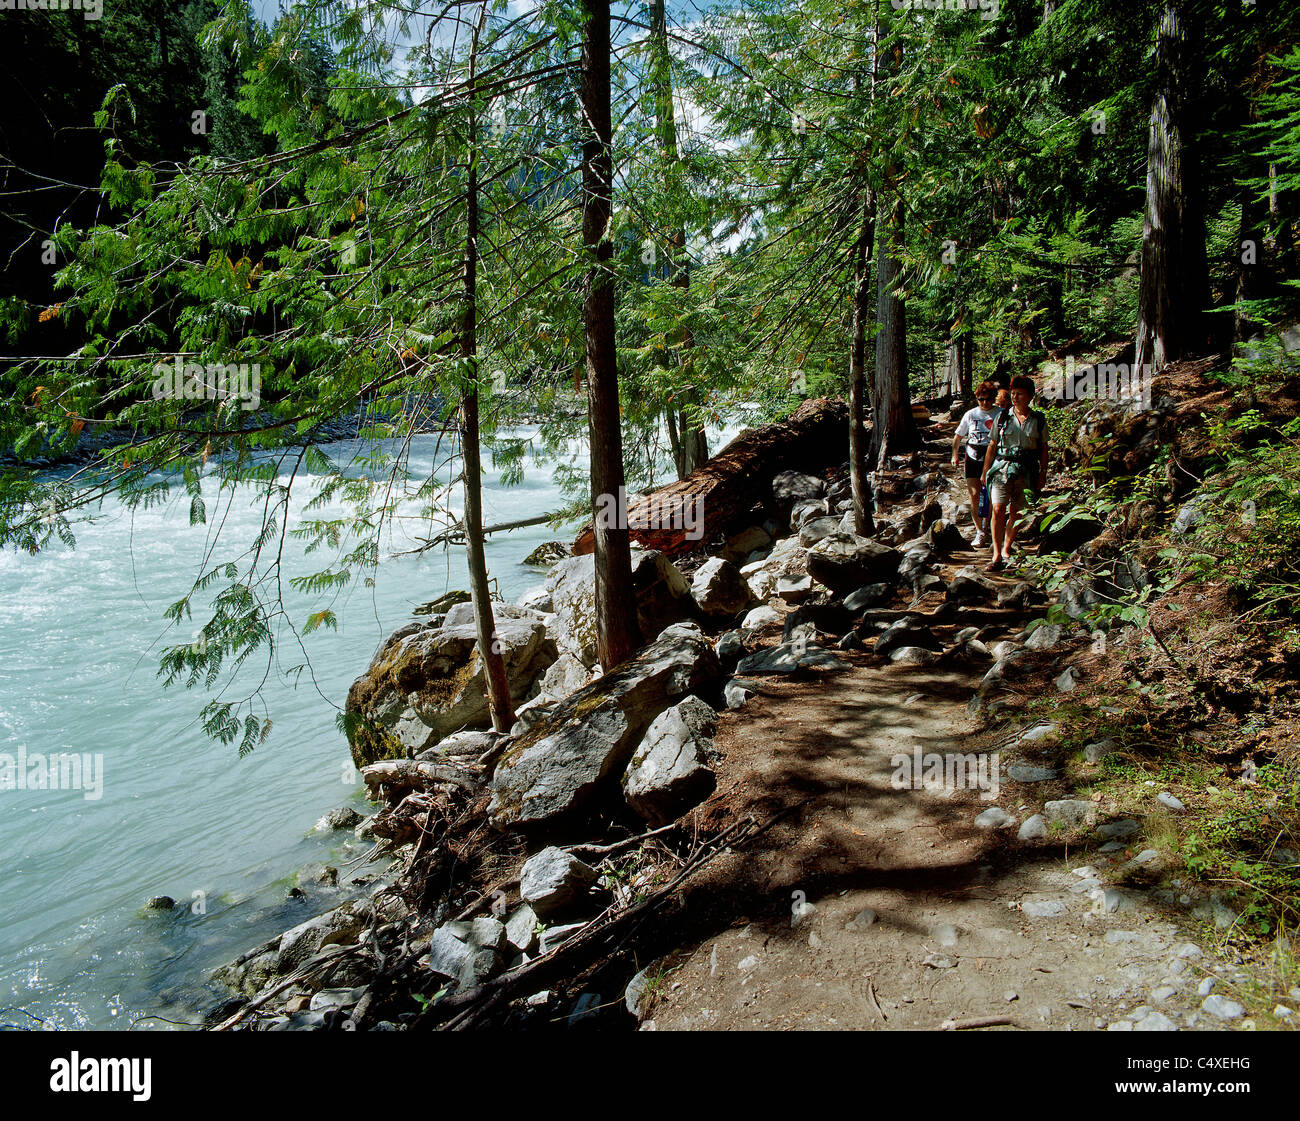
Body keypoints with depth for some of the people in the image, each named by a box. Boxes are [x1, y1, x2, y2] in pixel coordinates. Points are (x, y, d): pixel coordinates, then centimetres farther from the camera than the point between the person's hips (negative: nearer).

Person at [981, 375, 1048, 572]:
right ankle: (997, 554, -12)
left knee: (1016, 513, 5)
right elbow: (992, 446, 10)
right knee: (998, 509, -14)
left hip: (1026, 472, 1)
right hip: (1002, 467, -1)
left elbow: (1044, 448, 12)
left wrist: (1043, 473, 6)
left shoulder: (1039, 420, 6)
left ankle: (1006, 550, 22)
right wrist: (985, 472, 8)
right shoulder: (1002, 418, 5)